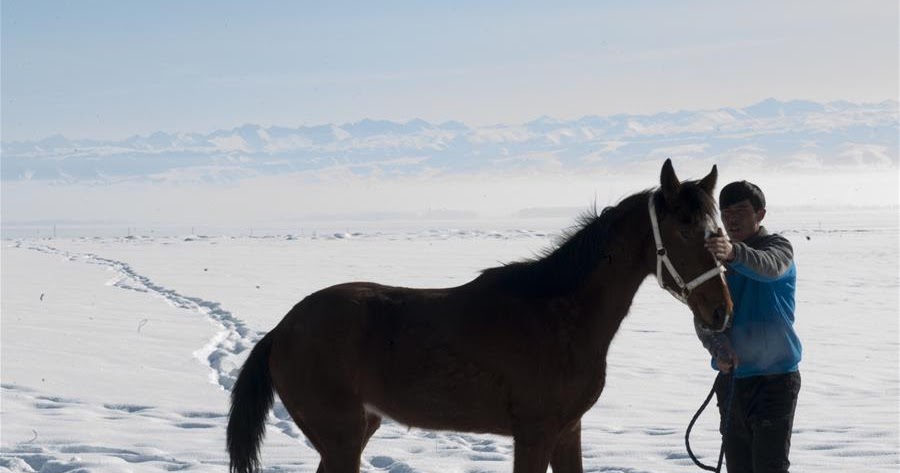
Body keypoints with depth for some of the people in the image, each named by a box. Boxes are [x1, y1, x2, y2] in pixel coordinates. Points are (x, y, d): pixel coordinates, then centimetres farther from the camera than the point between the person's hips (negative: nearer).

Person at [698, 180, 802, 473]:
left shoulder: (778, 246, -7)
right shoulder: (715, 257, 9)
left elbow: (768, 267, -32)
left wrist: (733, 253, -53)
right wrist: (718, 350, -19)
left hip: (774, 380, -6)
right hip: (731, 379, 6)